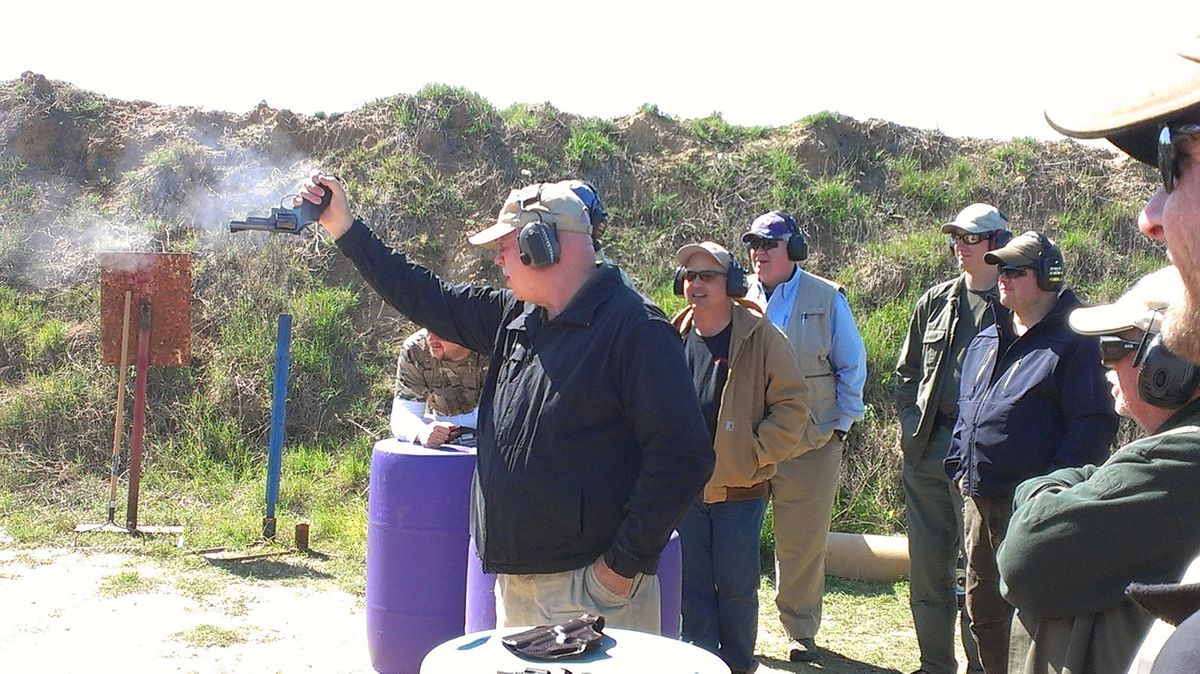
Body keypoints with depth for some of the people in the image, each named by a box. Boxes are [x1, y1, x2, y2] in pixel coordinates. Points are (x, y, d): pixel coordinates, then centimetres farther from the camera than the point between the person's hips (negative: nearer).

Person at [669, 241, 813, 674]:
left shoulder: (760, 337, -7)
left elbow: (792, 403, -6)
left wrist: (758, 452, -11)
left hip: (740, 489, -3)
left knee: (736, 588, 6)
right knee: (693, 589, 11)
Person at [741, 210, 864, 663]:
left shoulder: (827, 299, 3)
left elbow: (852, 366, 8)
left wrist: (841, 426, 3)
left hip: (810, 446, -1)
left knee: (804, 544, 6)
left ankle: (801, 630, 21)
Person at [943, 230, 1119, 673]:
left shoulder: (1072, 342, -8)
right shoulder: (985, 341, 15)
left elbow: (1094, 424, -13)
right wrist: (959, 466, 11)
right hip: (979, 495, 8)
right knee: (981, 604, 17)